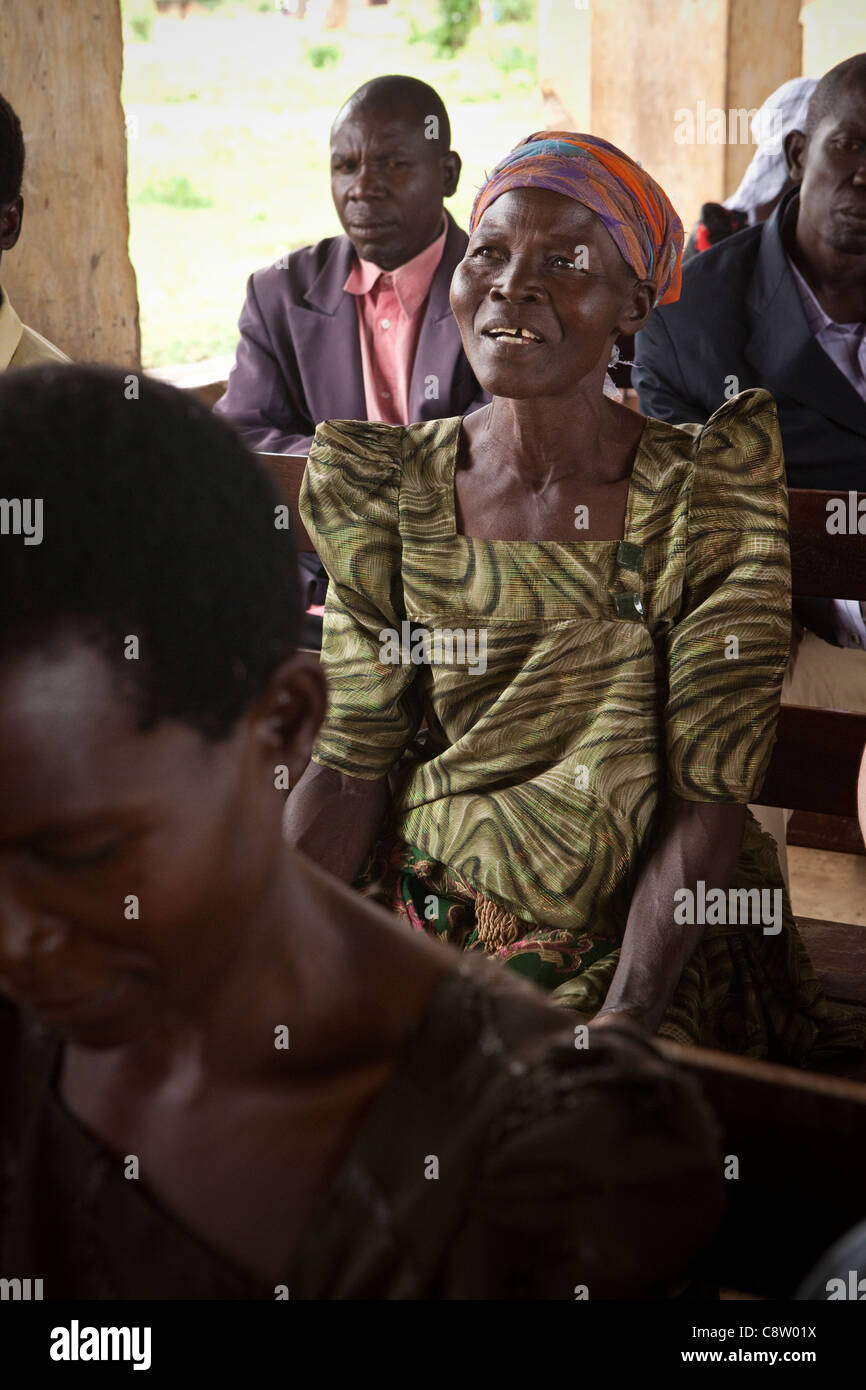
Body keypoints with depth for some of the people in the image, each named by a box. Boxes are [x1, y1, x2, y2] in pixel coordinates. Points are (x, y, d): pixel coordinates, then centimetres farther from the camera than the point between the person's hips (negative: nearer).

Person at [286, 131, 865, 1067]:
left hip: (635, 936, -2)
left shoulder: (710, 498, -9)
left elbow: (708, 801, -11)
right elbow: (349, 766, 0)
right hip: (422, 912, 3)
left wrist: (627, 1015, -23)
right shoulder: (389, 491, 0)